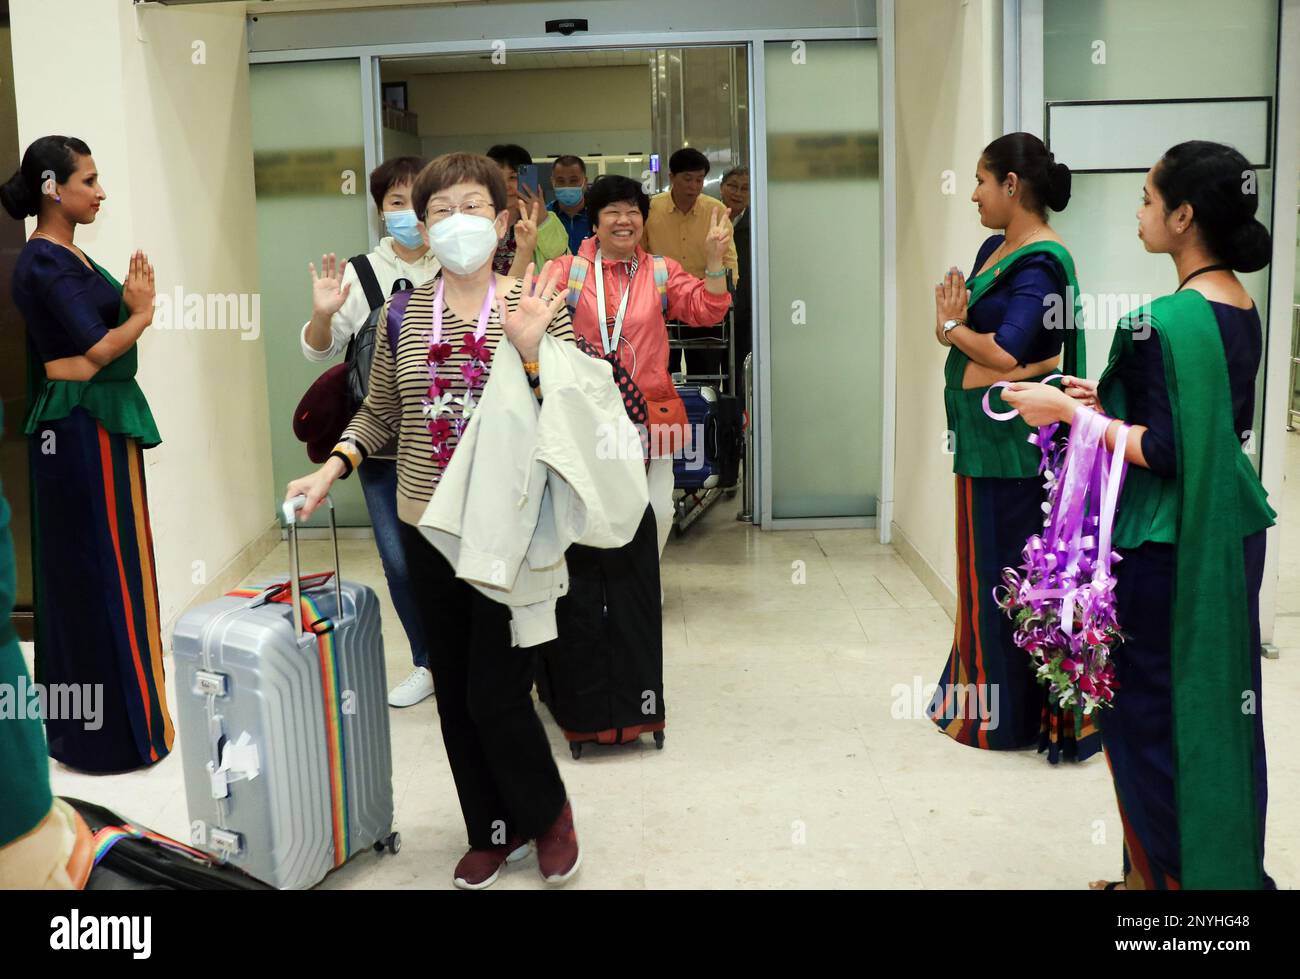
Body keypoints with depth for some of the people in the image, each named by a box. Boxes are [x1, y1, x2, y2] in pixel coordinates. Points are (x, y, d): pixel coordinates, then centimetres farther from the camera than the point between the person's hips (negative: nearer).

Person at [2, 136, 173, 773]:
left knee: (82, 564, 15)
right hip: (83, 425, -10)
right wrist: (141, 313, -4)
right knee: (101, 564, -3)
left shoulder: (67, 255, 14)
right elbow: (99, 347, -19)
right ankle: (114, 726, 7)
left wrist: (131, 302, -4)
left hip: (98, 421, 10)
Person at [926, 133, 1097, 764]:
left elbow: (1005, 352, -23)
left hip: (1016, 442, -9)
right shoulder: (994, 249, 12)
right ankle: (983, 701, 27)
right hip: (982, 434, 9)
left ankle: (1020, 714, 15)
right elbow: (957, 325, 10)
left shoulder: (1040, 264, -16)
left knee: (1013, 571, 1)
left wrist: (953, 326, -6)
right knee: (985, 566, 15)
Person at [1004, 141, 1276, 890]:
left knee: (1151, 712, 7)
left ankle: (1163, 873, 21)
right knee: (1220, 704, 17)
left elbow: (1167, 451, -23)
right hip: (1230, 536, 9)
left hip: (1166, 546, -8)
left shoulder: (1166, 322, -21)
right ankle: (1230, 868, 31)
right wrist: (1112, 402, 13)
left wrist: (1071, 412, -17)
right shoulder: (1242, 309, 6)